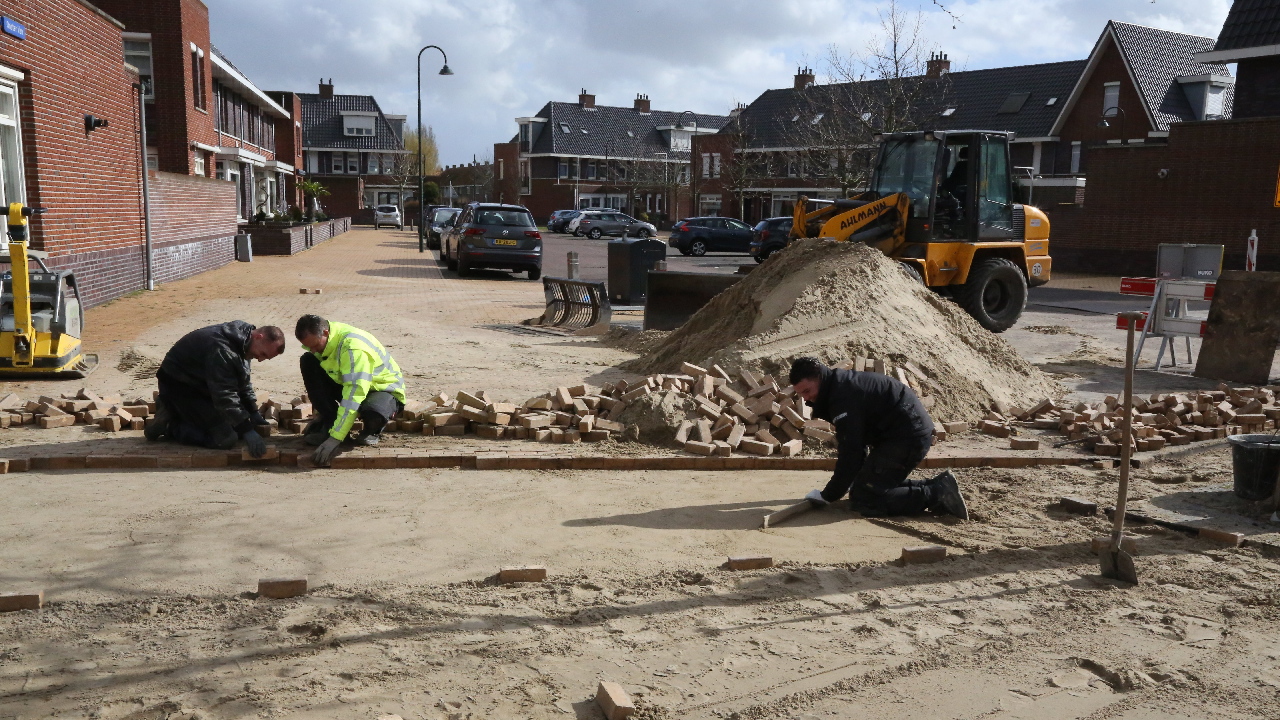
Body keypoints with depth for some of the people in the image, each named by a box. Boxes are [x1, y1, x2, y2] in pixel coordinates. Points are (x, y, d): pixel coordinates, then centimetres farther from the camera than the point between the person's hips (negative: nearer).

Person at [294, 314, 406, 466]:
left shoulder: (352, 347, -32)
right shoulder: (320, 340, -7)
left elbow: (354, 394, -38)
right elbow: (317, 380, 9)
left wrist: (334, 438, -42)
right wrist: (321, 415, 4)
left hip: (384, 389, -8)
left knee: (372, 412, -44)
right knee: (307, 361, -10)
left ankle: (372, 431, -3)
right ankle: (330, 424, -7)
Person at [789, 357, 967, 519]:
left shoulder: (843, 396, -19)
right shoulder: (842, 384, 14)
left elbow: (850, 451, -21)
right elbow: (856, 441, 22)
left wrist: (828, 495, -12)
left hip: (906, 436, -11)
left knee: (863, 499, -12)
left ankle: (936, 494, -12)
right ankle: (936, 487, 12)